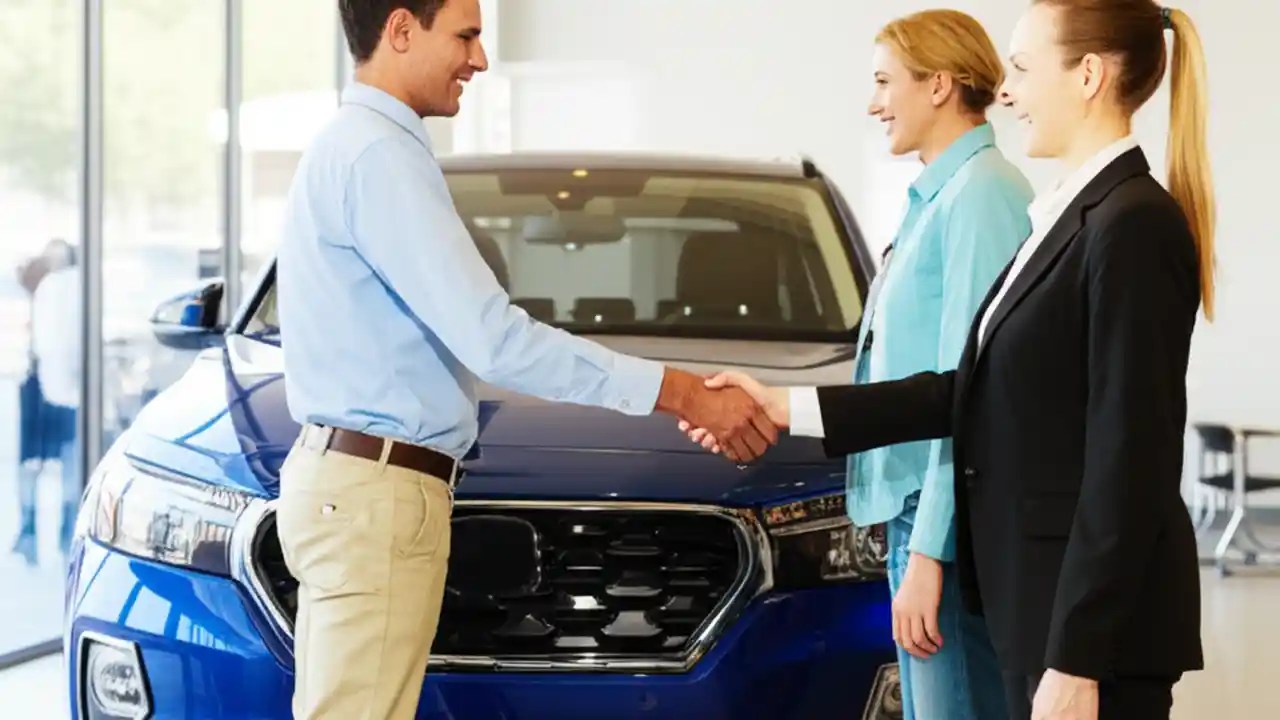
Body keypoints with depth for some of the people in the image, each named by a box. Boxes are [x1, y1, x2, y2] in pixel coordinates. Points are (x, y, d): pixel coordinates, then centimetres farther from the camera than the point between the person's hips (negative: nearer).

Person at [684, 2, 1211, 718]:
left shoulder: (1134, 223, -16)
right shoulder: (1076, 216, 13)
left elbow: (1128, 460, -19)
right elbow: (979, 391, 13)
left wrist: (1077, 659, -21)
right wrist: (792, 407, 9)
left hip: (1096, 612, -9)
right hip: (1040, 598, 9)